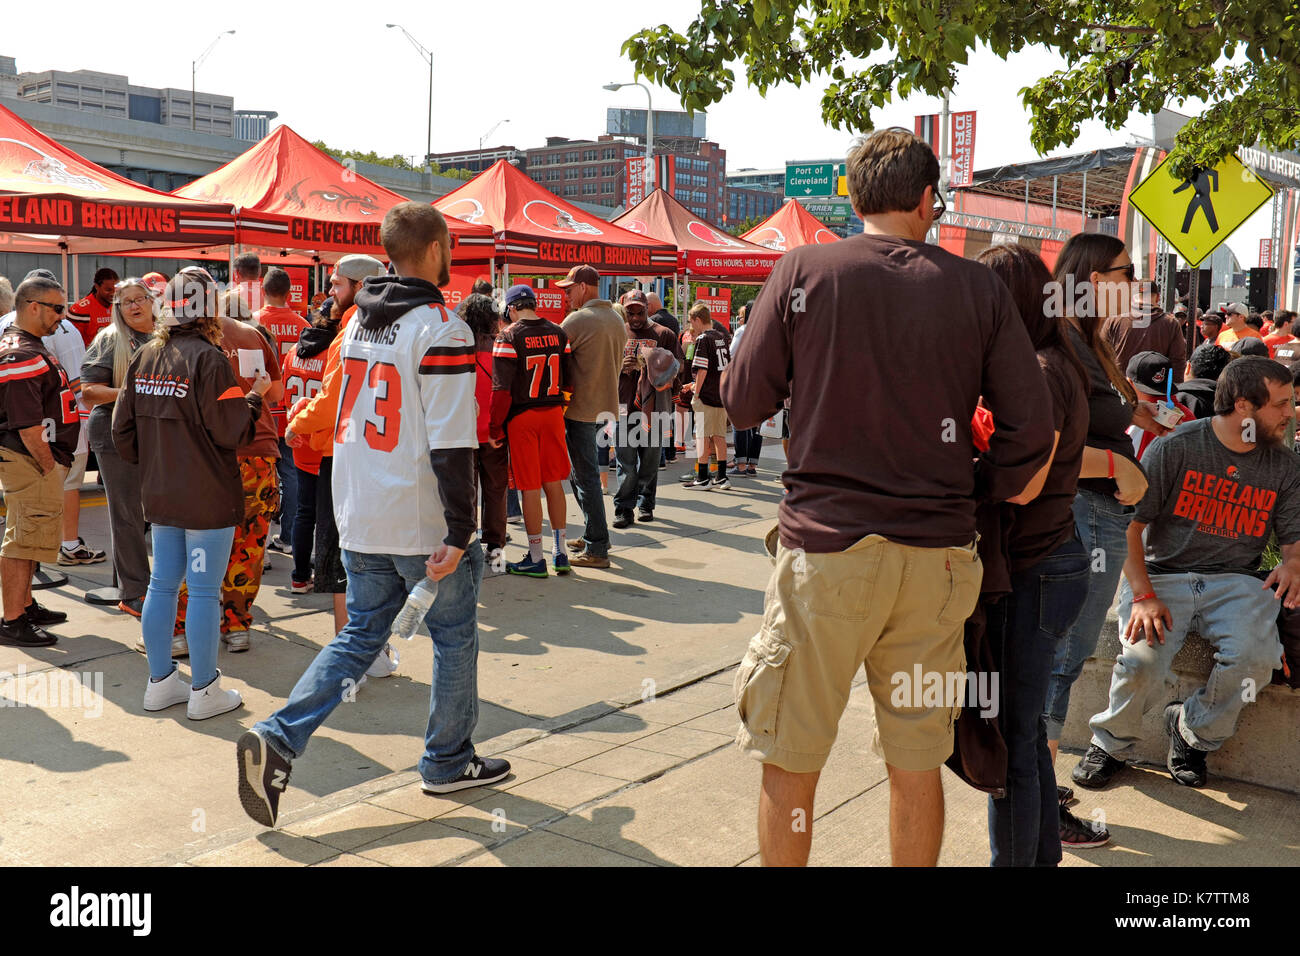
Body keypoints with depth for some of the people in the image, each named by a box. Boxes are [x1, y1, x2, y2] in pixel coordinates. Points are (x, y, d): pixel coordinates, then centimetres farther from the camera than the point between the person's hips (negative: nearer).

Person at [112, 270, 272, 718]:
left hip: (160, 494, 7)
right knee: (204, 591, 1)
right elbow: (231, 431, -16)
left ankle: (160, 682, 25)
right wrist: (255, 396, 0)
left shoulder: (144, 357, 6)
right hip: (208, 496, -7)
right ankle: (204, 692, 9)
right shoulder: (208, 358, -16)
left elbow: (123, 428, 9)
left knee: (162, 585, 15)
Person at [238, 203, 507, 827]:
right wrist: (459, 533, -19)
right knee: (454, 636, 11)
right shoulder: (441, 329, -15)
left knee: (359, 636, 15)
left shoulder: (359, 321, 10)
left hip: (359, 518, 7)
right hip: (421, 525, -7)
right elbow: (451, 444, -20)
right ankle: (447, 763, 22)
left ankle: (278, 740, 2)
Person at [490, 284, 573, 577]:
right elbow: (569, 380, 8)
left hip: (522, 417, -5)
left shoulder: (509, 337, -10)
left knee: (531, 488, 1)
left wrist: (497, 428, -6)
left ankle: (536, 558, 8)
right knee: (553, 483, 13)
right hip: (553, 413, 5)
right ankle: (561, 552, 19)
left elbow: (502, 389, -13)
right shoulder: (558, 333, 6)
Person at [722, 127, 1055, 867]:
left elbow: (744, 403, 1)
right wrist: (977, 502, 13)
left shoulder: (803, 271, -4)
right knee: (919, 763, 16)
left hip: (827, 546, -2)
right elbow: (1034, 429, -1)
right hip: (938, 556, 3)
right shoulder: (979, 288, 1)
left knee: (790, 764, 10)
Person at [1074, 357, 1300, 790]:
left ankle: (1194, 730, 3)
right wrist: (1143, 595, -17)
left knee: (1257, 657, -28)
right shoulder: (1176, 447, -4)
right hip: (1164, 574, -3)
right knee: (1141, 661, -28)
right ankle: (1111, 742, 4)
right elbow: (1128, 524, -7)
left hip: (1234, 581, 3)